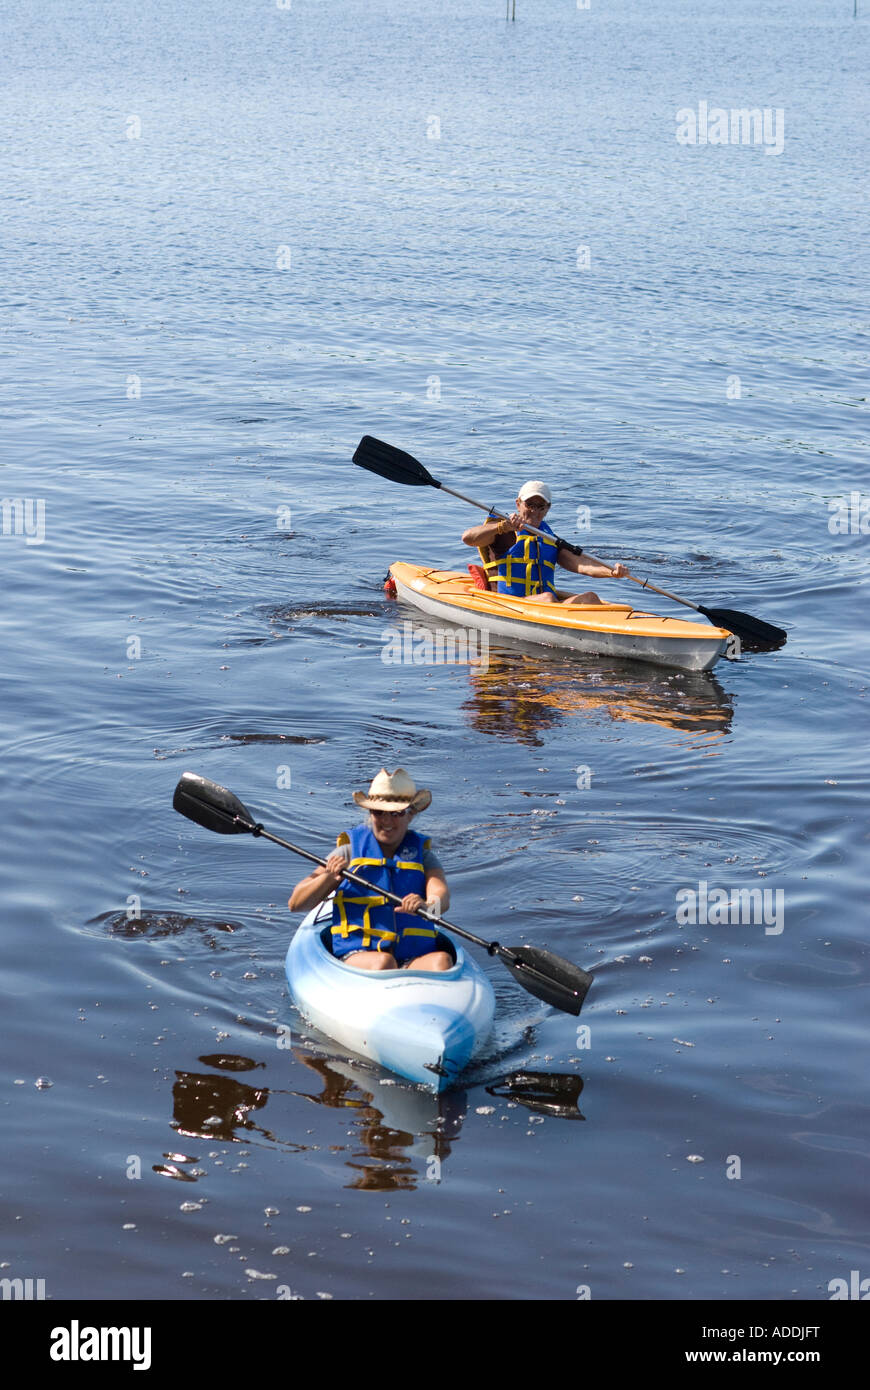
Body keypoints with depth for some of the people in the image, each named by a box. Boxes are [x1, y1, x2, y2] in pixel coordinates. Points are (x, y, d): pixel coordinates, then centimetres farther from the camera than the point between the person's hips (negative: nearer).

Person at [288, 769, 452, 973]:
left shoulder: (423, 856, 15)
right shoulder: (349, 852, 11)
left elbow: (441, 896, -8)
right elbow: (295, 904, 7)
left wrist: (427, 905, -33)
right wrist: (328, 877, -13)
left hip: (416, 958, 1)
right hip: (357, 955, -1)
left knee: (442, 960, -30)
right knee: (384, 962, -34)